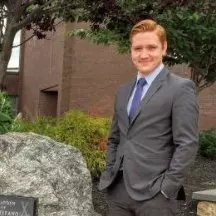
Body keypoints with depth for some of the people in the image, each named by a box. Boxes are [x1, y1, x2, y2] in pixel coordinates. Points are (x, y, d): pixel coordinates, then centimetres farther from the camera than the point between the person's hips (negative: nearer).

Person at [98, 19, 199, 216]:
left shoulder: (181, 88, -5)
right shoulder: (123, 92, 15)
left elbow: (187, 145, -11)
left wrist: (167, 188, -14)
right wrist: (110, 174, 9)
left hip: (154, 194, -6)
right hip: (119, 190, 6)